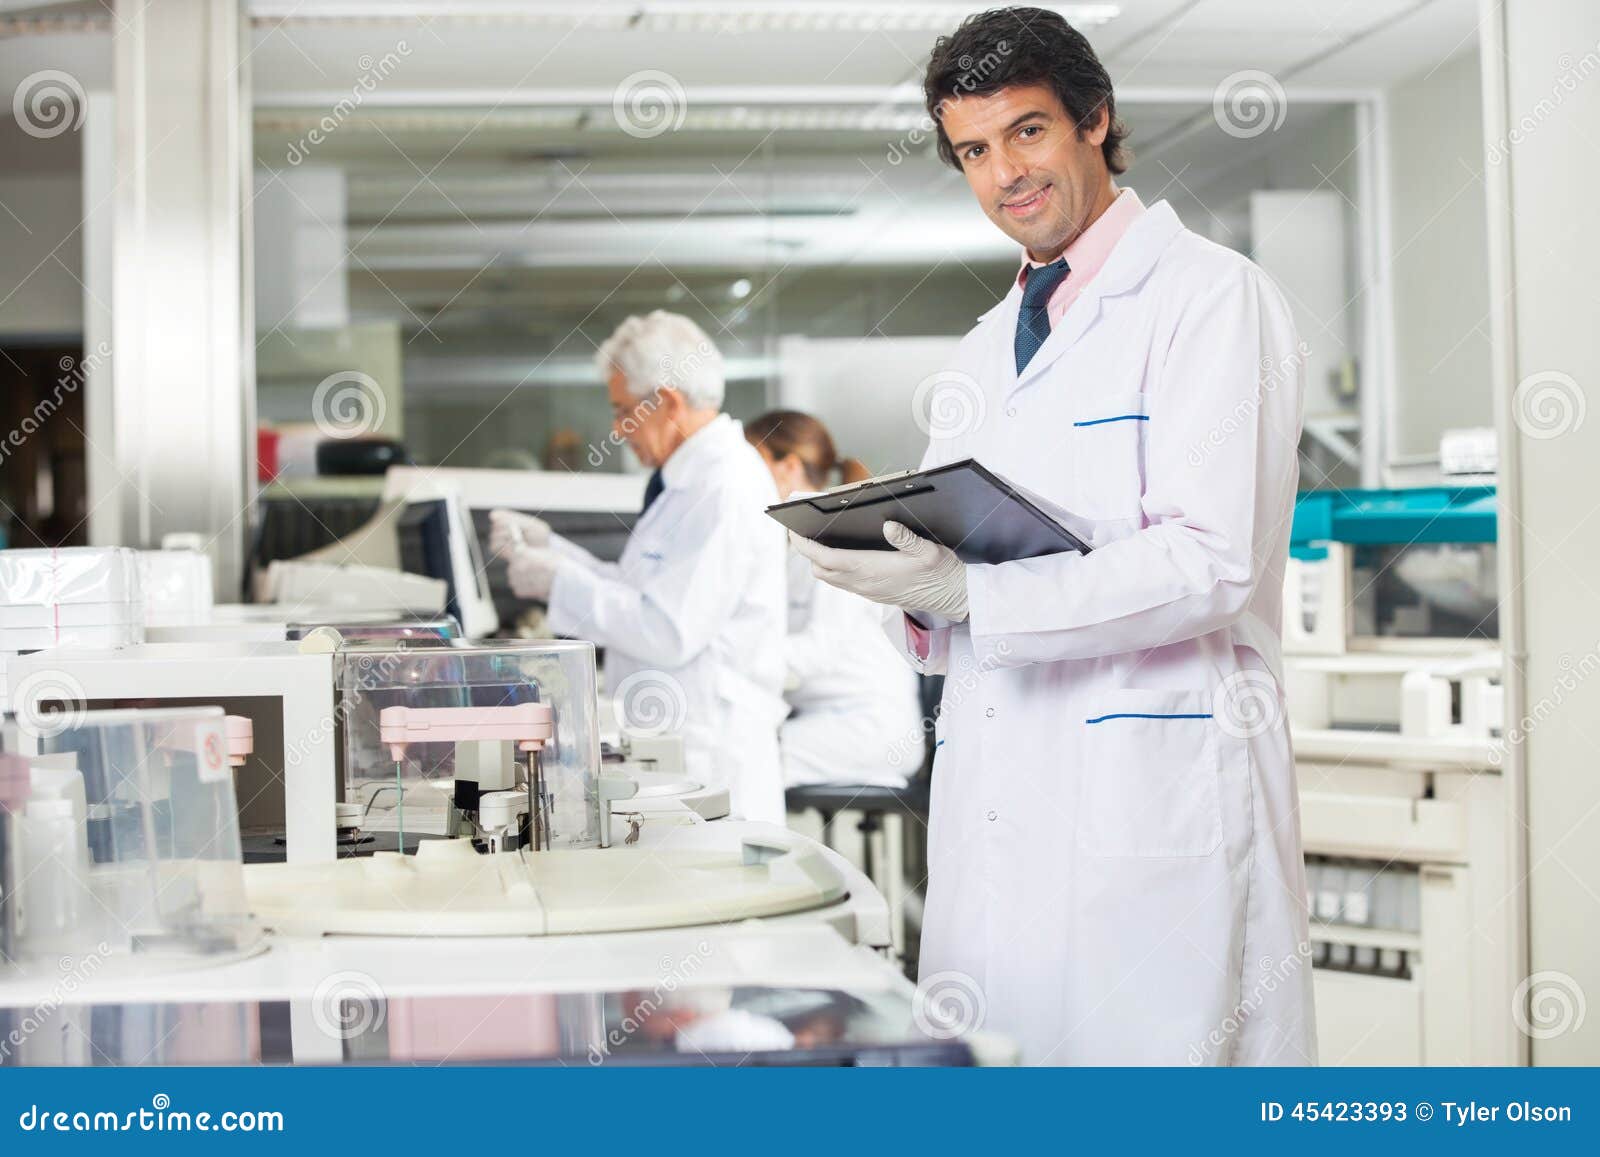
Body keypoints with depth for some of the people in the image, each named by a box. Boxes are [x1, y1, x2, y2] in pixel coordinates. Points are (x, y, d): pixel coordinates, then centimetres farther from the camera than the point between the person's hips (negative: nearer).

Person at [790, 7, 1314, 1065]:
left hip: (1154, 789, -7)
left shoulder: (1211, 295, -3)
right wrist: (911, 584, -1)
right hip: (993, 806, 7)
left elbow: (1209, 564, -14)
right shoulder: (987, 349, 22)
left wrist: (970, 593, -19)